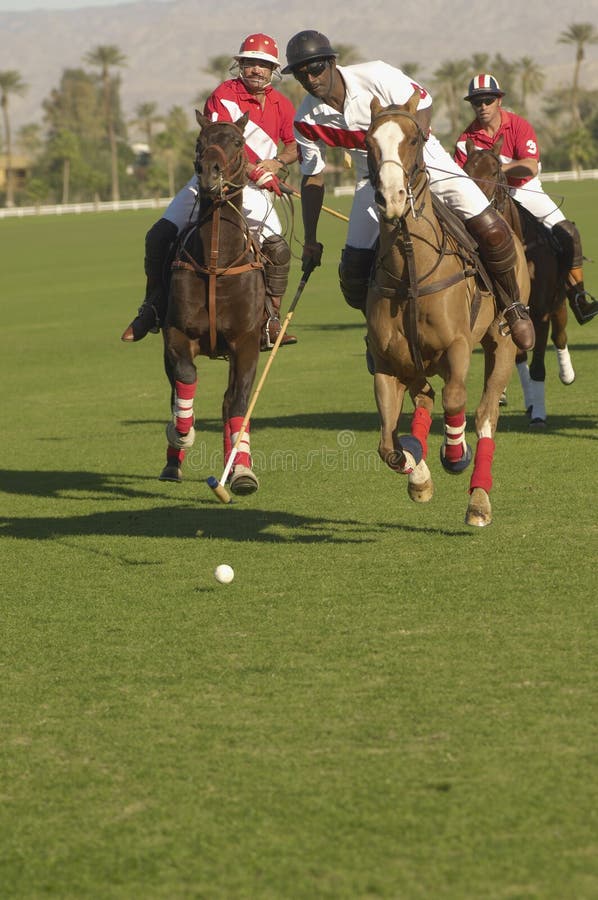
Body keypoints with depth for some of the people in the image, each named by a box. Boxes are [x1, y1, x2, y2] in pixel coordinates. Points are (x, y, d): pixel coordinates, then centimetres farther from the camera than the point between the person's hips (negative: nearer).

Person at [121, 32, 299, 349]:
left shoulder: (282, 106, 3)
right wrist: (254, 171, -28)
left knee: (277, 249, -18)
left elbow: (294, 145, 12)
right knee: (159, 237, -11)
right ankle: (153, 308, 7)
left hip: (254, 191, 2)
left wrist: (277, 162, -10)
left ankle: (271, 320, -5)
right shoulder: (223, 95, -11)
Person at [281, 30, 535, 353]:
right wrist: (310, 239, -1)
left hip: (421, 156, -3)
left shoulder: (376, 76, -23)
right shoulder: (307, 120, -13)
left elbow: (422, 108, -13)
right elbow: (312, 176, 0)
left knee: (489, 229, -17)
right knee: (354, 270, -7)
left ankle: (512, 306, 4)